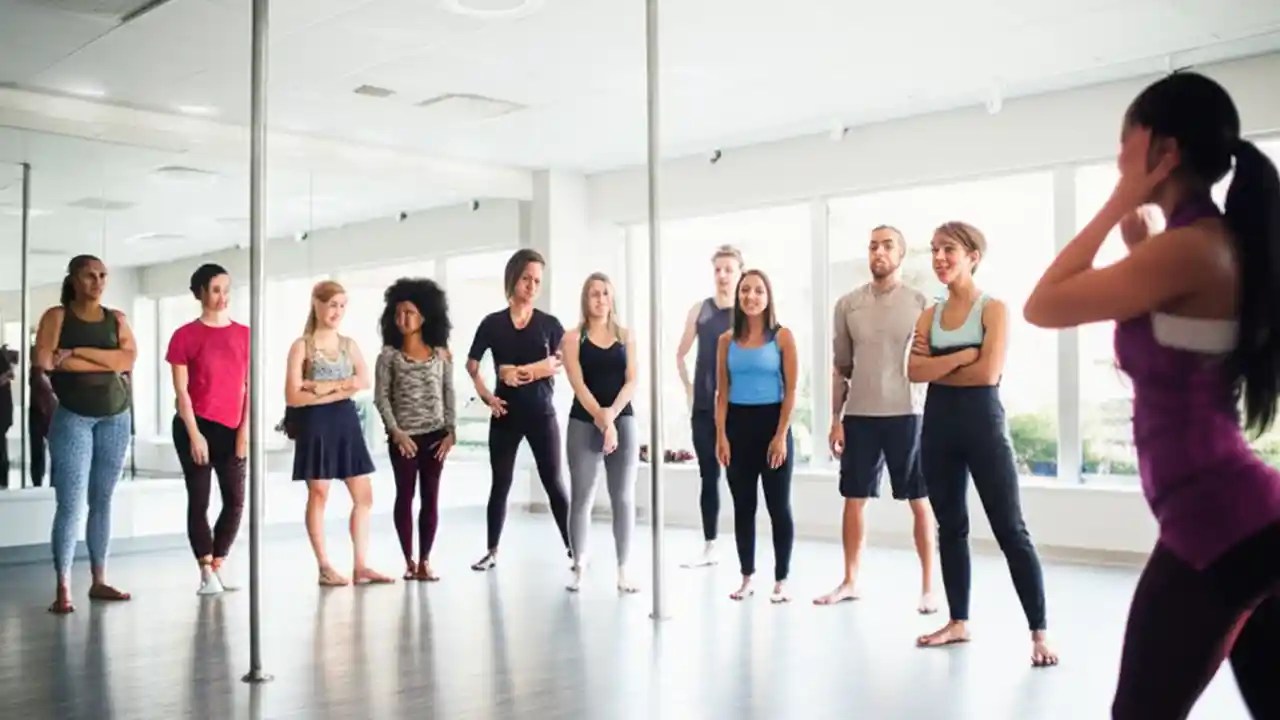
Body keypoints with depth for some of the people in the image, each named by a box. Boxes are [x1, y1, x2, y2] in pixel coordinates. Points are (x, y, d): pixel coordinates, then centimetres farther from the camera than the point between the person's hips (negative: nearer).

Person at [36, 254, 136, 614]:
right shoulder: (57, 316, 1)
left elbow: (129, 359, -6)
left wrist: (77, 352, -14)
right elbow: (44, 360, -14)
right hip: (72, 417, -3)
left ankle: (99, 580, 15)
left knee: (102, 501, 8)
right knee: (70, 504, -7)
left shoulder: (116, 319, 10)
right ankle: (63, 588, -3)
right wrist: (107, 361, -11)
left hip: (115, 418, 4)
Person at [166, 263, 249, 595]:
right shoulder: (185, 336, -2)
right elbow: (180, 390, -4)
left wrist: (245, 430, -1)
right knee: (199, 500, 0)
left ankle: (218, 567, 14)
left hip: (232, 430, 3)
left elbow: (249, 386, 7)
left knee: (236, 501, 1)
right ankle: (206, 572, 6)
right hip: (196, 426, -3)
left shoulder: (244, 335, 7)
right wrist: (194, 434, -10)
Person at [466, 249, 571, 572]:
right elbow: (472, 365, 8)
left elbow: (562, 364, -7)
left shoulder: (550, 324, 1)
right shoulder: (493, 323, 1)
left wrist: (526, 371, -16)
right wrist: (486, 395, -4)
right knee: (501, 483, 8)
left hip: (541, 414, -1)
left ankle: (573, 548, 5)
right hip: (506, 415, 1)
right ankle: (492, 550, 19)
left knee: (553, 482, 1)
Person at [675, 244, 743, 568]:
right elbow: (681, 354, 17)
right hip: (703, 407, 3)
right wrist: (688, 388, 9)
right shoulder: (700, 310, 7)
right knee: (709, 477, 8)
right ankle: (710, 548, 16)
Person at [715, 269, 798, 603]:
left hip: (771, 423, -3)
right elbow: (722, 392, 6)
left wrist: (781, 435, -12)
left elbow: (790, 391, -5)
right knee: (743, 506, 8)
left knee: (778, 506, 2)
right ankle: (747, 577, 18)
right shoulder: (727, 340, 6)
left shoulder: (783, 337, -2)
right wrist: (721, 435, -2)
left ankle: (781, 579, 11)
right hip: (738, 425, 3)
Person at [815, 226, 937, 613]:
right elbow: (841, 367, 9)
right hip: (859, 415, 3)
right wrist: (836, 419, 5)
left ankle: (928, 587, 11)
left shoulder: (921, 303, 0)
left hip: (907, 414, -2)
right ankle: (850, 581, 20)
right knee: (854, 500, 8)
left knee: (920, 502, 3)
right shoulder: (848, 304, 6)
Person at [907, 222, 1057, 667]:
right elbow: (914, 371, -5)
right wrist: (961, 356, -17)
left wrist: (937, 368, -5)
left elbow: (988, 373, -16)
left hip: (983, 424, -5)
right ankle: (959, 621, 23)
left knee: (1010, 531, -4)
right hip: (938, 426, 6)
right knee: (950, 527, 12)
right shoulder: (929, 316, 10)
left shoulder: (993, 310, -4)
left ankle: (1039, 632, 0)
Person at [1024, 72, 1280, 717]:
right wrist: (1137, 240, 19)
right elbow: (1159, 327, 28)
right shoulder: (1221, 243, 13)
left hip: (1211, 520, -10)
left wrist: (1118, 205, -6)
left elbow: (1043, 307, -12)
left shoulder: (1189, 247, -16)